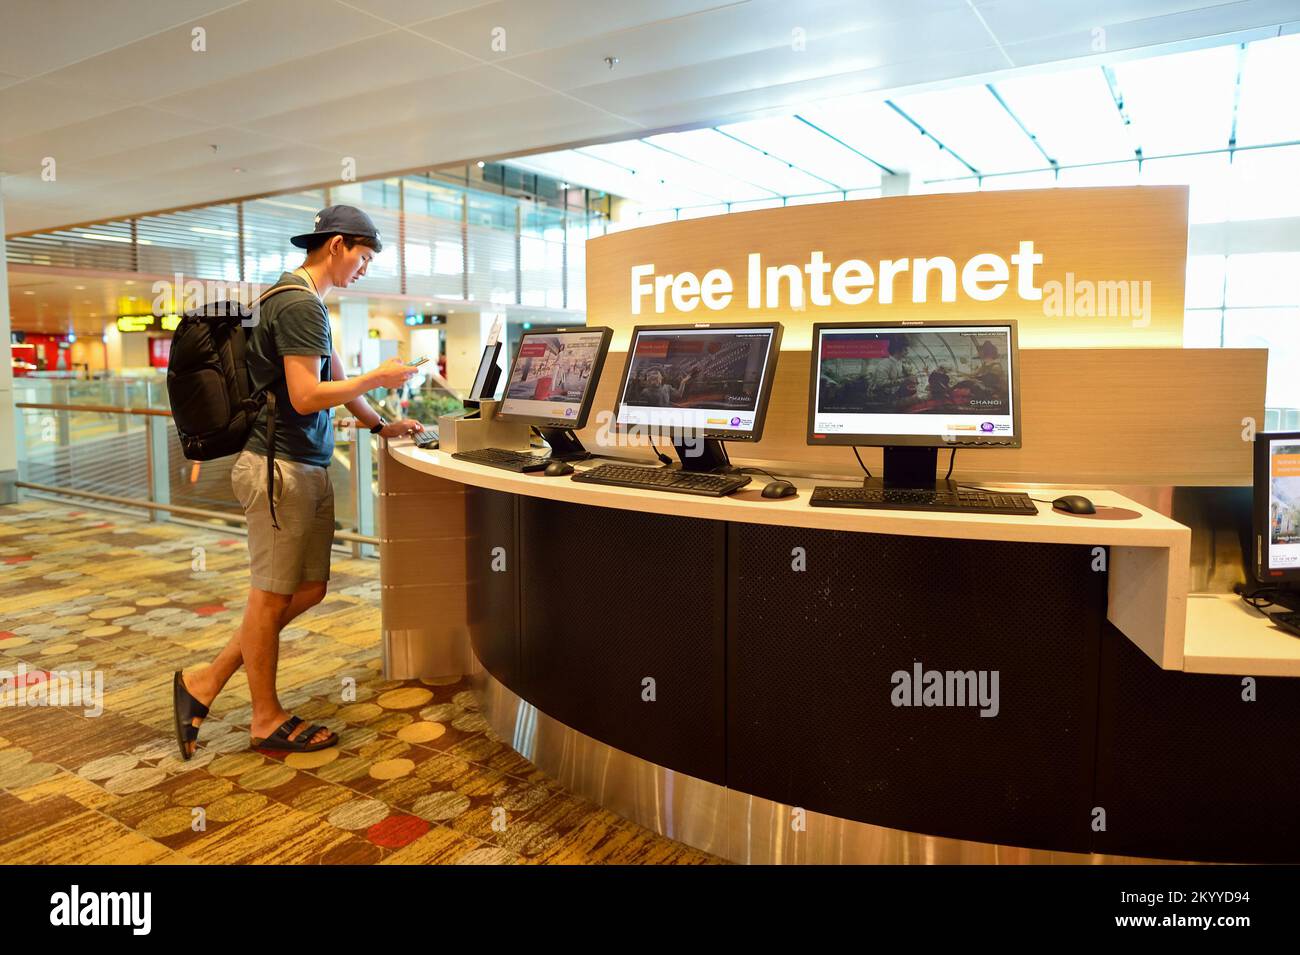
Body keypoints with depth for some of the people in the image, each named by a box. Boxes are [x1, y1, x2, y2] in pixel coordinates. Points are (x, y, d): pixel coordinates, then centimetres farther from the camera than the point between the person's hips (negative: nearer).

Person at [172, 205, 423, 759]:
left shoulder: (308, 303, 18)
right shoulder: (300, 305, -15)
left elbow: (336, 380, 25)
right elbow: (306, 397, -21)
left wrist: (379, 425, 24)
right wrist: (378, 378, -11)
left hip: (309, 467, 10)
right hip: (283, 467, -10)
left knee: (308, 590, 14)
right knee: (273, 594, 3)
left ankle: (205, 683, 24)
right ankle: (267, 721, 19)